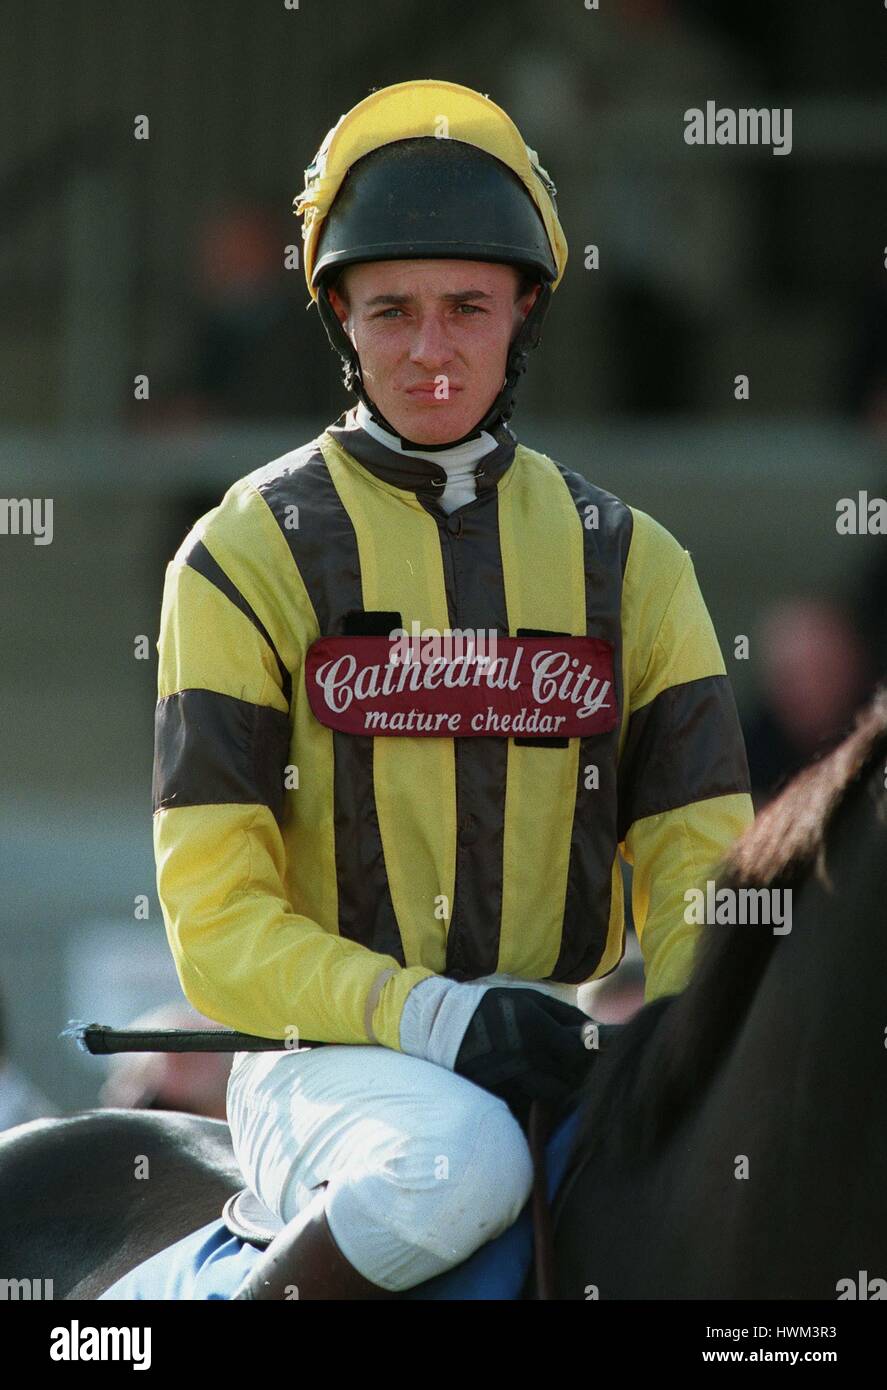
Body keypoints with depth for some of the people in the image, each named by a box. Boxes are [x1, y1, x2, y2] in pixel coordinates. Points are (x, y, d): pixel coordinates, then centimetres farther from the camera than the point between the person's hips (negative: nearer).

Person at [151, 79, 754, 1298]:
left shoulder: (630, 566, 12)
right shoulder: (249, 558, 1)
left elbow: (701, 882, 9)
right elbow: (218, 930, -4)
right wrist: (436, 1017, -21)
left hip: (573, 1062, 3)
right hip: (324, 1062, -3)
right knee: (456, 1164, -37)